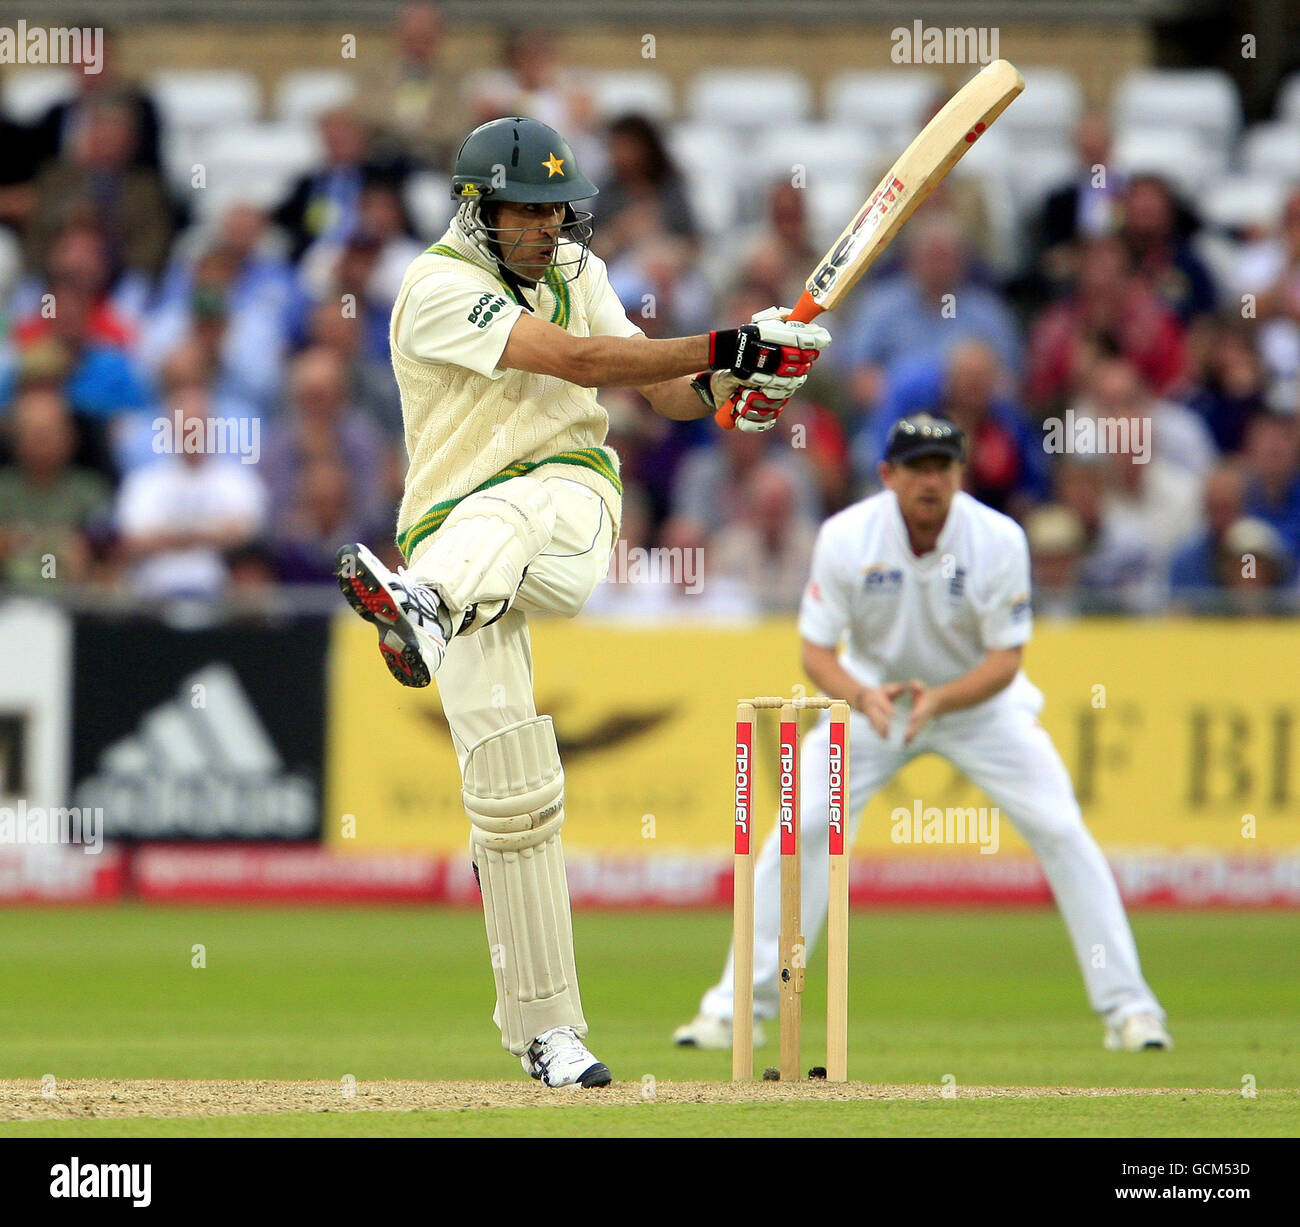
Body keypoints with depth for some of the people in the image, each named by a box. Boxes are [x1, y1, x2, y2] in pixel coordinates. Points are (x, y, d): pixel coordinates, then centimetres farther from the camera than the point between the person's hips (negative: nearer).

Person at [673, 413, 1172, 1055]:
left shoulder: (999, 540, -24)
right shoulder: (846, 537, -22)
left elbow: (1005, 660, -21)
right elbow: (816, 651, -19)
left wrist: (940, 701, -39)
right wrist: (863, 696, -40)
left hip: (980, 700, 0)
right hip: (874, 693, 0)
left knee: (1061, 831, -12)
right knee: (801, 828, -14)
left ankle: (1126, 1004, -1)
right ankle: (735, 1006, -5)